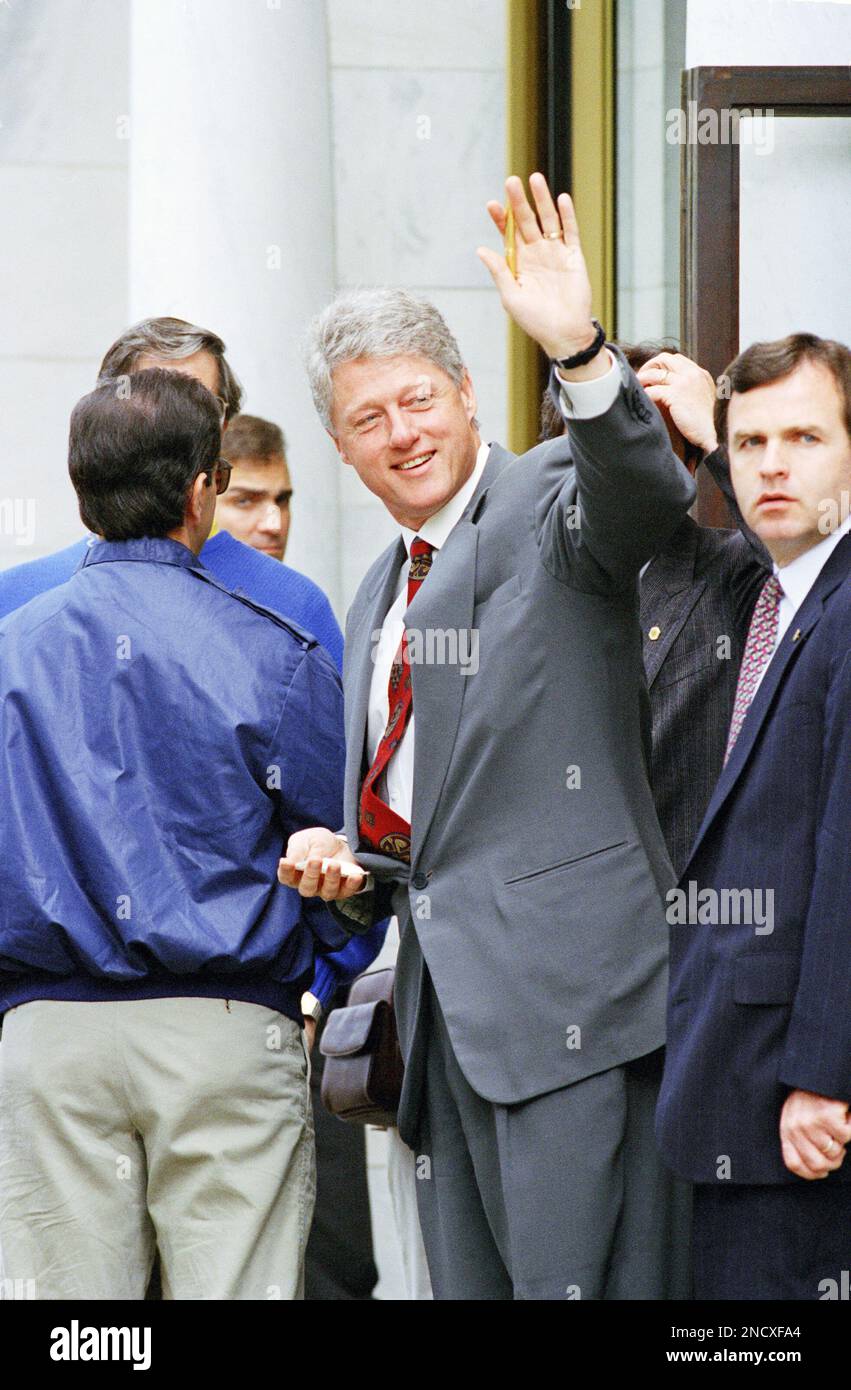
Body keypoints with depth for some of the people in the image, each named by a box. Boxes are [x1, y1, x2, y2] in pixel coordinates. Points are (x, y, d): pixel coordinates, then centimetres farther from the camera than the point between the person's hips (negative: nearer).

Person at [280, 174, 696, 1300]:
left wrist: (577, 350, -40)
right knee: (469, 1282, 8)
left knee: (577, 1280, -13)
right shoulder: (377, 601, 24)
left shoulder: (552, 502, 0)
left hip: (567, 990, -8)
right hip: (448, 997, 8)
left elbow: (647, 492, -25)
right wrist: (338, 864, 10)